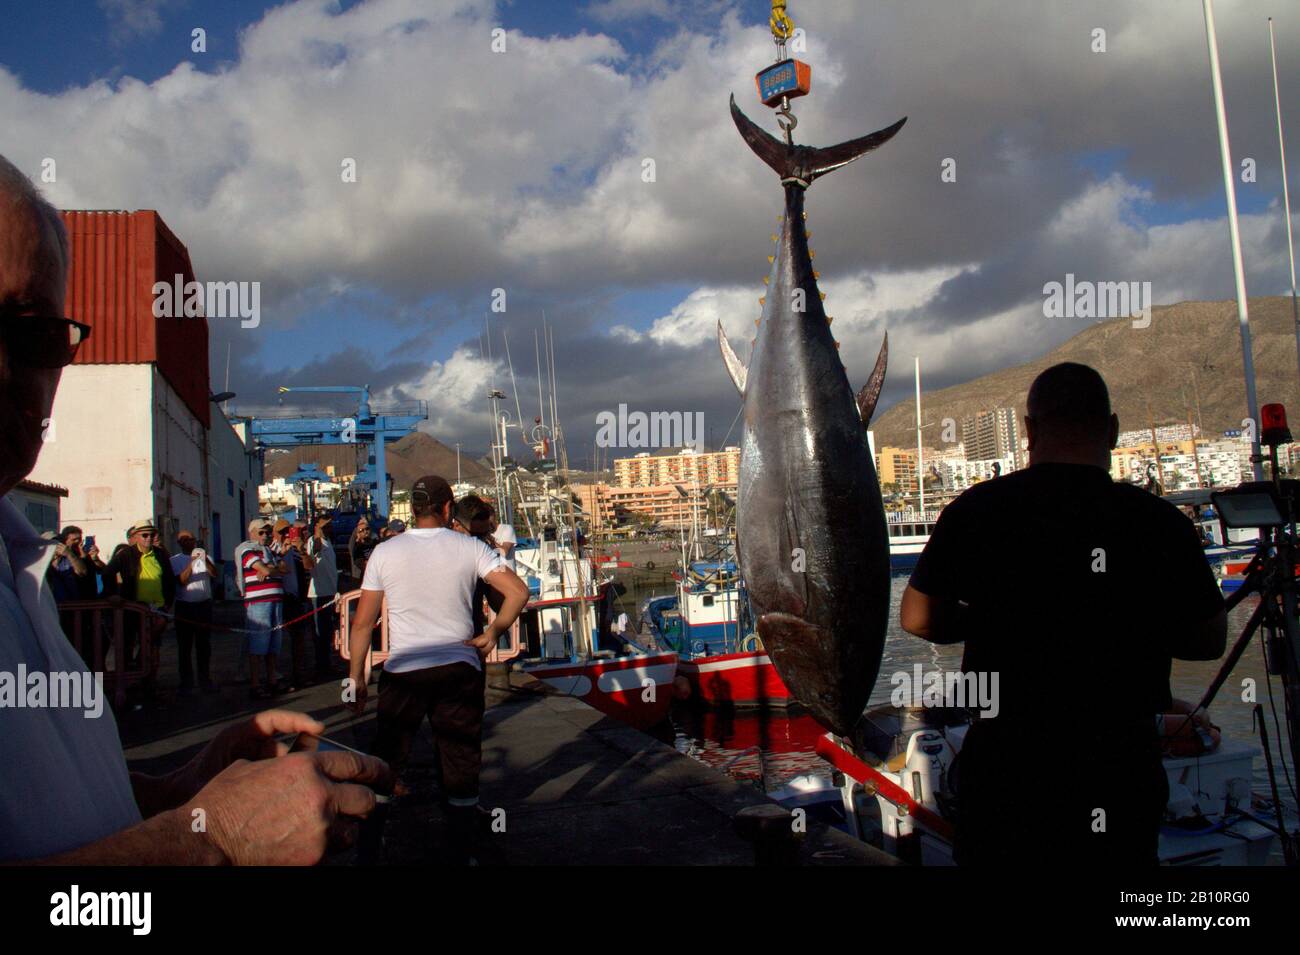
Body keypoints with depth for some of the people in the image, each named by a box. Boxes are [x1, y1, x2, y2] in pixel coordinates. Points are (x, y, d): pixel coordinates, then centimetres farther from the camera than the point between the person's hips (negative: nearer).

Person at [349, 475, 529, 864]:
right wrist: (493, 632, 3)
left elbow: (362, 622, 3)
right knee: (461, 766, 10)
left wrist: (356, 678, 10)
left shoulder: (385, 552, 1)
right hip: (460, 669, 0)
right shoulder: (469, 548, -1)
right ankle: (462, 853, 18)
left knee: (384, 765, 12)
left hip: (402, 671, 0)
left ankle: (368, 850, 19)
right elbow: (518, 591, -9)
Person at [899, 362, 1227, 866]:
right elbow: (1209, 641, 0)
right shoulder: (1161, 521, -11)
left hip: (1002, 755, 0)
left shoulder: (977, 509, -10)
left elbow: (918, 619, -3)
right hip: (1122, 762, 0)